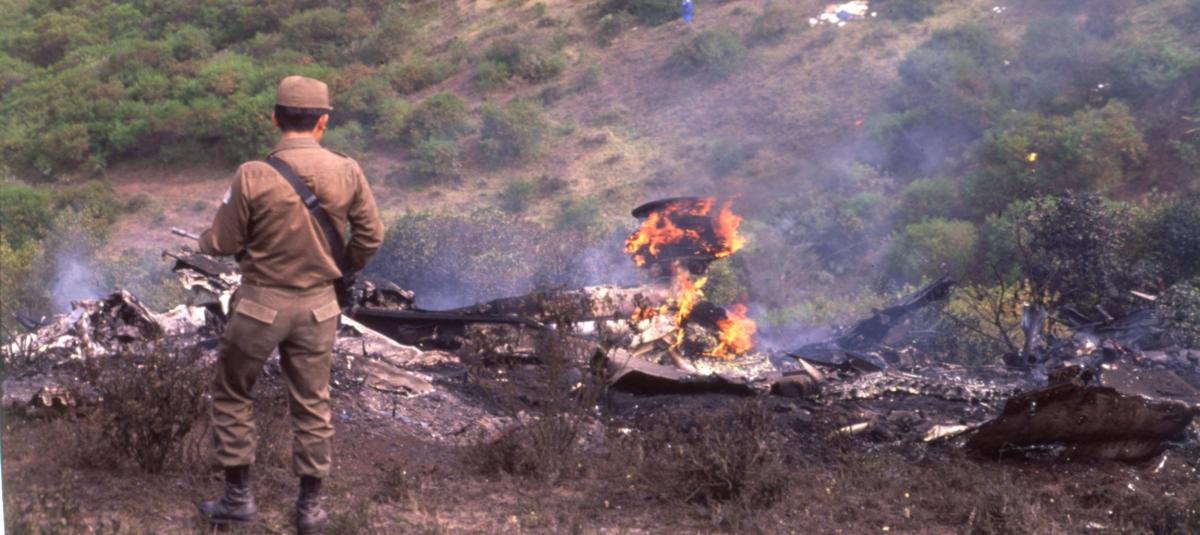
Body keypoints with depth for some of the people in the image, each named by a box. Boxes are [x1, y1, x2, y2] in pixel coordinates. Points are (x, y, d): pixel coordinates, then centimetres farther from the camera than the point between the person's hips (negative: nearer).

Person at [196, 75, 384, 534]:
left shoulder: (254, 175, -18)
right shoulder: (347, 173, -9)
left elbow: (221, 243, -9)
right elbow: (370, 236, 3)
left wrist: (206, 241, 14)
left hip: (261, 303, -3)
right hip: (318, 305, 3)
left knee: (232, 396, 17)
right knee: (312, 406, 15)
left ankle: (239, 496, 21)